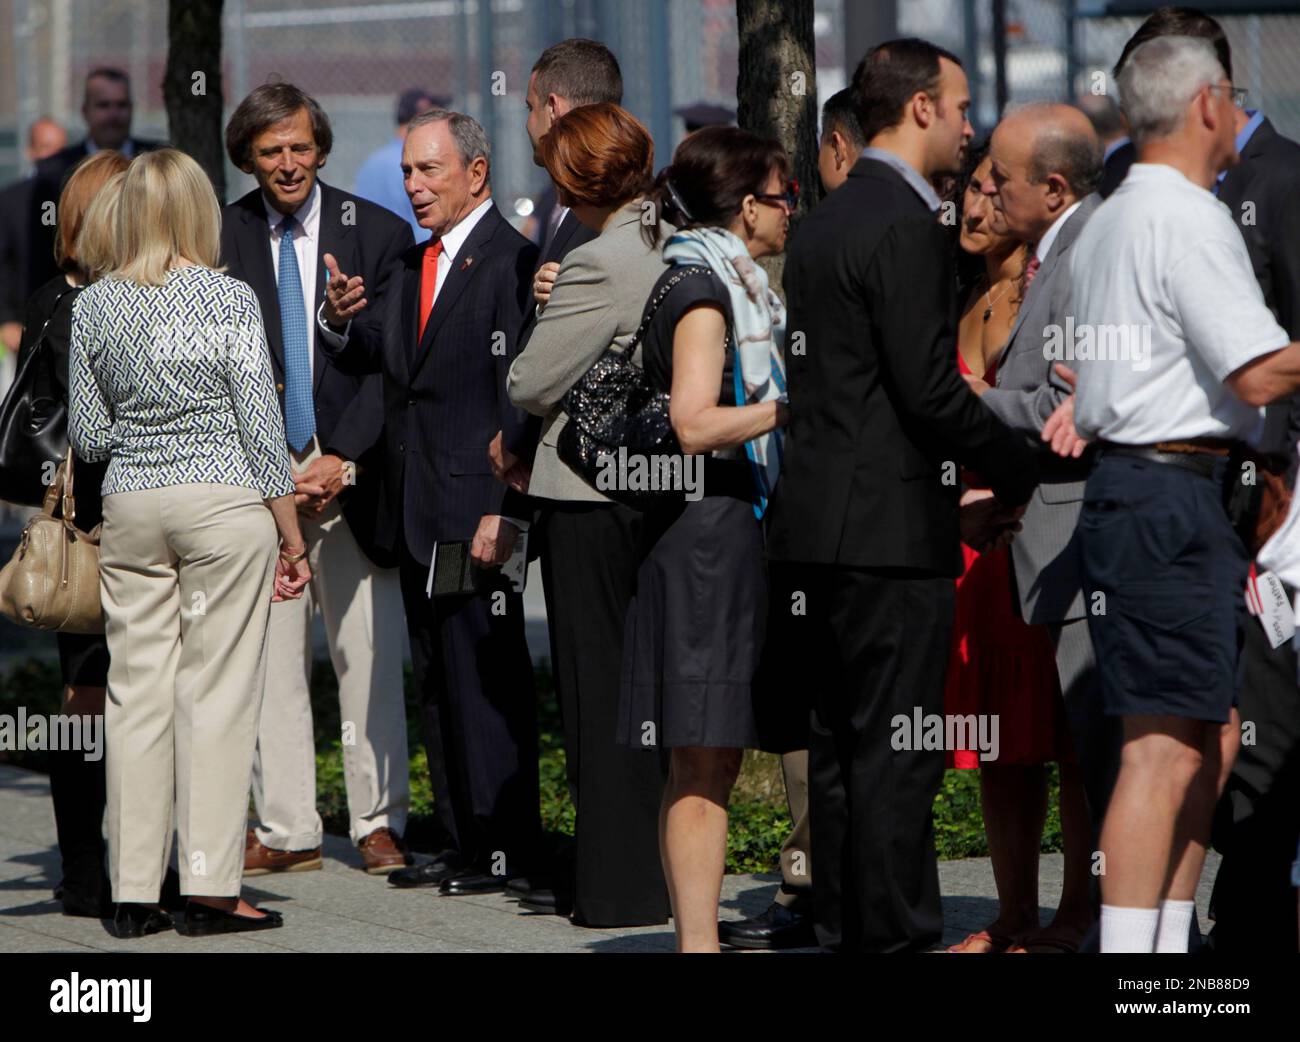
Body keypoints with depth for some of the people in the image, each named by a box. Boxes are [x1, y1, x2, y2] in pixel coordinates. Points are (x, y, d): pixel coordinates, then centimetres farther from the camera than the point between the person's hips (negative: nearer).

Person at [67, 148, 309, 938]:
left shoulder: (95, 306, 3)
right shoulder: (230, 300, -7)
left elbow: (87, 436, 7)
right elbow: (261, 427, -6)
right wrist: (293, 538, 0)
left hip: (130, 504, 3)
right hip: (224, 499, -3)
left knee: (138, 691, 6)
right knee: (217, 692, -1)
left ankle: (135, 889, 7)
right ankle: (211, 886, -2)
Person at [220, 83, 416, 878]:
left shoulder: (377, 233, 2)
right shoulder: (221, 238, 5)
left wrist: (344, 459, -11)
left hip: (351, 474, -1)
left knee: (369, 655, -1)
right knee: (270, 656, 0)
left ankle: (380, 822, 7)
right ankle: (288, 830, 6)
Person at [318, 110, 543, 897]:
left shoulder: (510, 261, -12)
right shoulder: (415, 265, 16)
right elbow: (377, 359, 15)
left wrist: (505, 513, -21)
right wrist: (345, 320, -6)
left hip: (478, 511, -9)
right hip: (415, 510, 9)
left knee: (488, 677, -5)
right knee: (438, 680, 12)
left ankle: (506, 846, 0)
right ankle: (462, 840, 19)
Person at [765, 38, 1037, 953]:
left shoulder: (822, 223, 16)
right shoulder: (906, 227, -13)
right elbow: (930, 390, -18)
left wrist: (954, 497, 18)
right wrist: (1021, 473, -4)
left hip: (812, 530, 9)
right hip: (890, 532, -9)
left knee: (839, 749, 12)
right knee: (896, 752, -5)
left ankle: (844, 929, 15)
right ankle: (893, 936, -4)